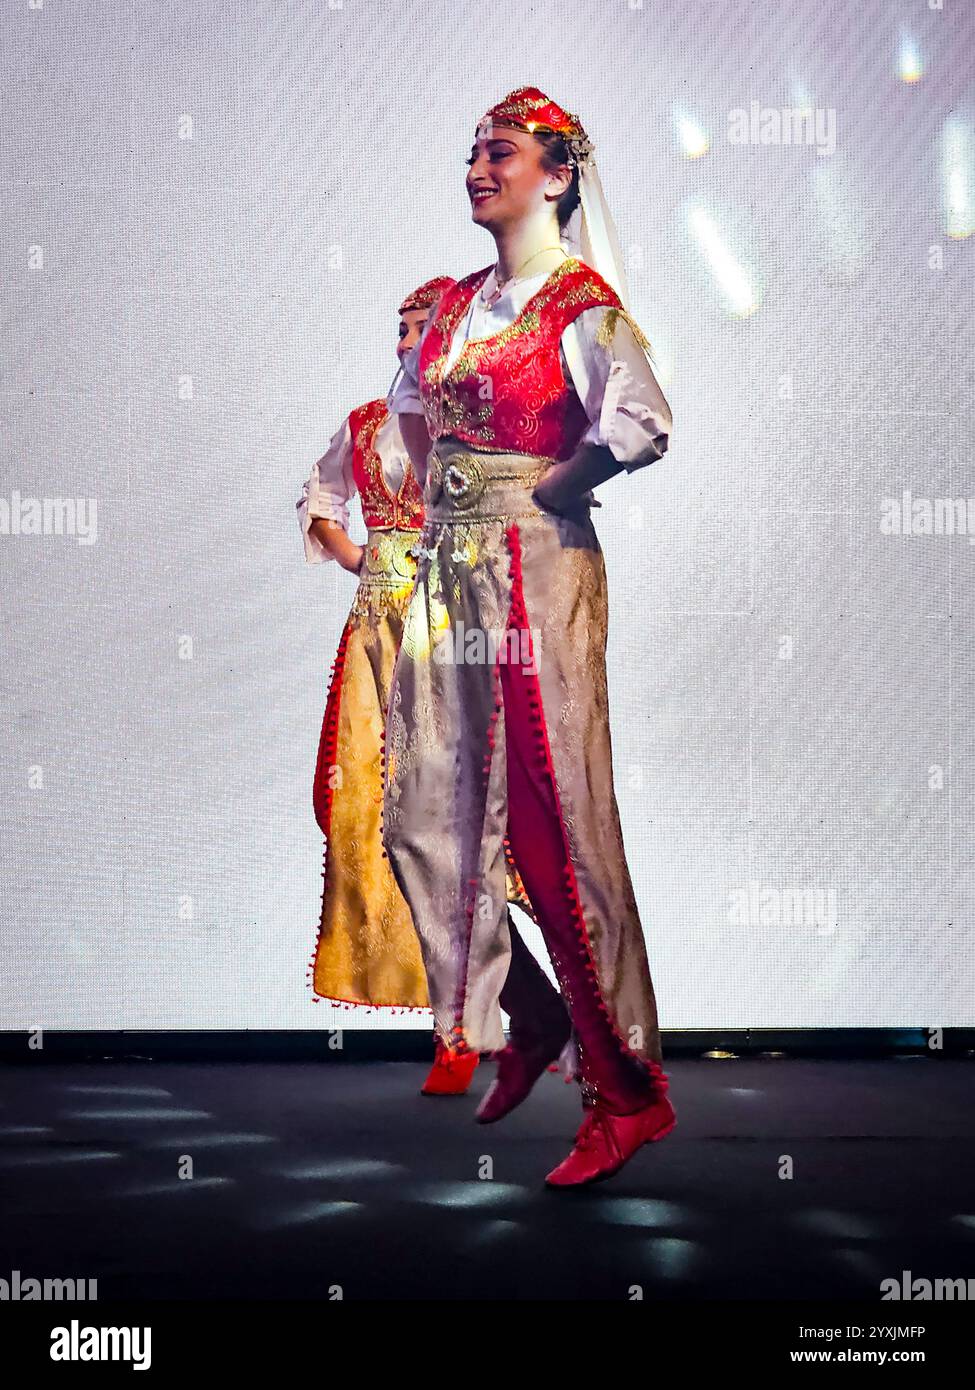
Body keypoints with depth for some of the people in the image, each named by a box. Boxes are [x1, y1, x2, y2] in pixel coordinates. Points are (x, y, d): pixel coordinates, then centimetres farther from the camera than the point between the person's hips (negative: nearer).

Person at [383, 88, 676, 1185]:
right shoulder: (455, 302, 16)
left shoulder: (580, 299, -6)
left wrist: (548, 490, -8)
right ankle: (529, 1017, 25)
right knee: (424, 817, 6)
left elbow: (640, 422, -20)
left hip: (536, 570, -7)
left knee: (556, 825, -6)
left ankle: (627, 1091, 7)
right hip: (453, 572, 8)